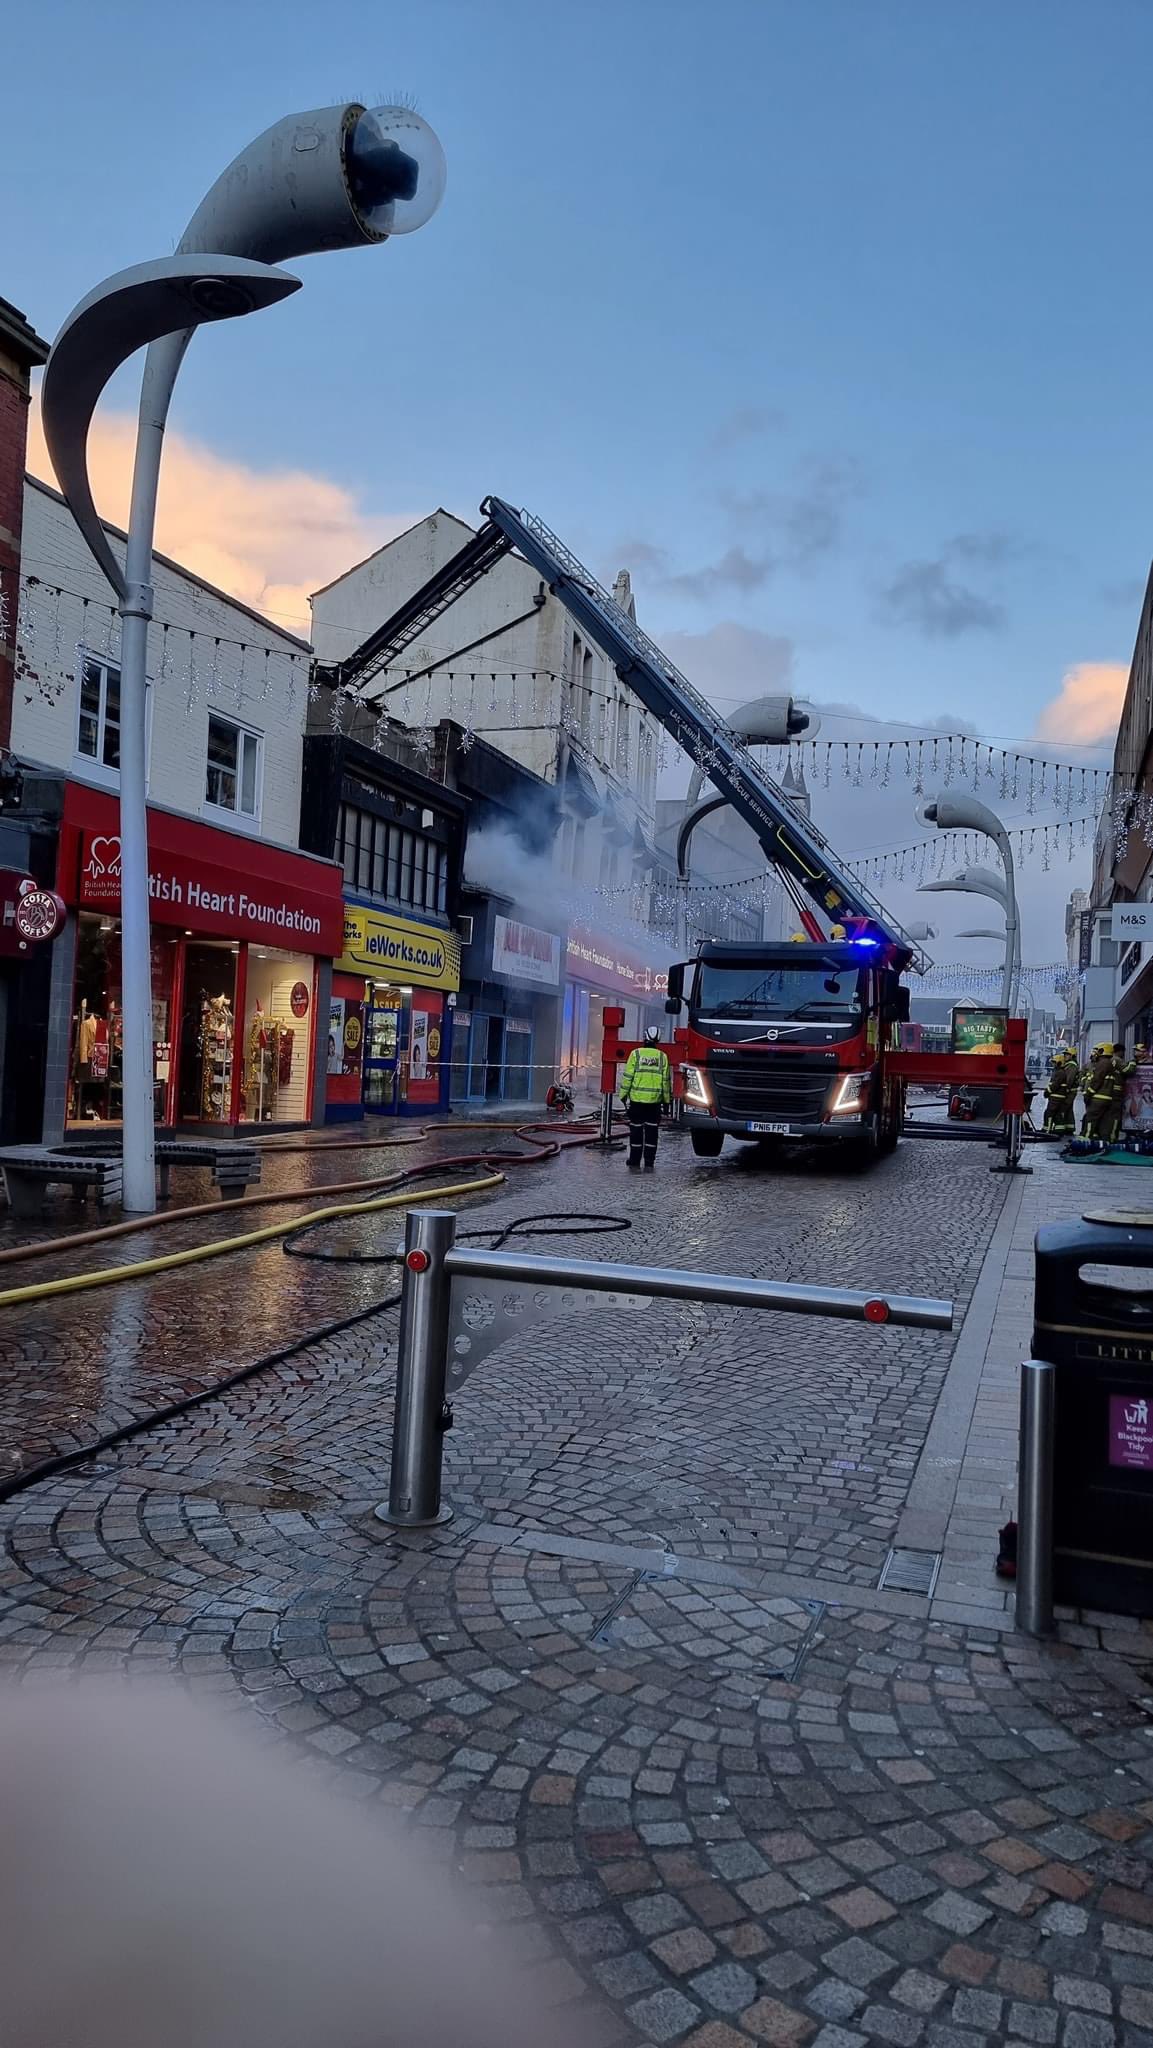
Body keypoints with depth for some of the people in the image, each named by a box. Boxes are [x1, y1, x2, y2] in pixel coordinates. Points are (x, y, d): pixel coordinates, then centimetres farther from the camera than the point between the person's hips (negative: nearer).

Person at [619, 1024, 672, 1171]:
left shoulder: (636, 1054, -3)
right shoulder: (662, 1057, 1)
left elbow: (627, 1077, -4)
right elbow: (666, 1080, 4)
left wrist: (623, 1095, 6)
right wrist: (666, 1100, 13)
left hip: (636, 1099, -1)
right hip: (655, 1101, 1)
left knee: (636, 1132, 6)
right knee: (652, 1132, 7)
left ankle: (635, 1163, 8)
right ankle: (649, 1164, 7)